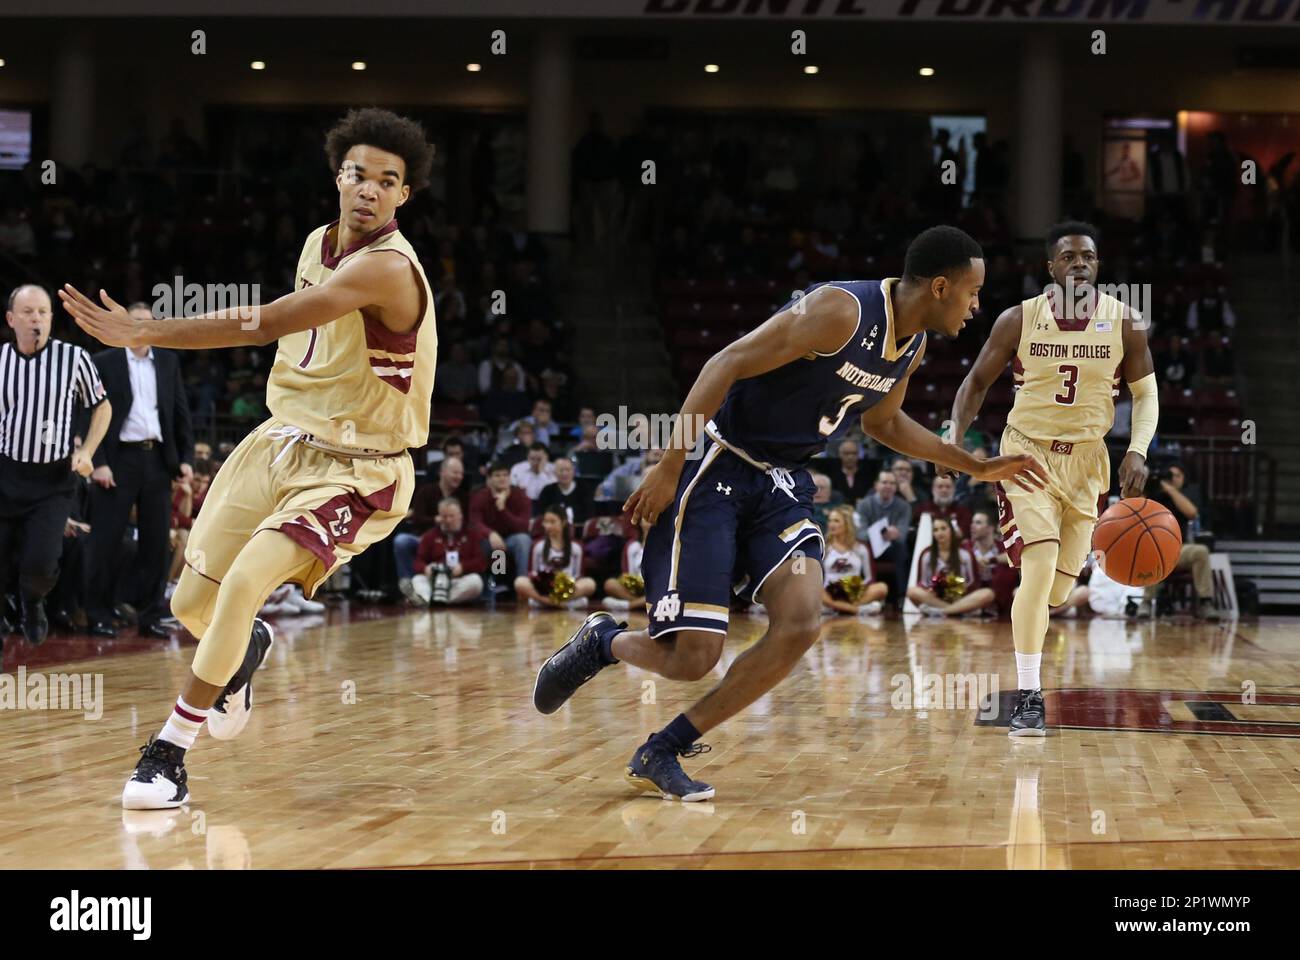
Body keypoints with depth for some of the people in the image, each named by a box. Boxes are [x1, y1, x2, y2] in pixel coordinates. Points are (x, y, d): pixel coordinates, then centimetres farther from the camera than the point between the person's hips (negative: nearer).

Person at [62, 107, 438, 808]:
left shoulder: (386, 268, -24)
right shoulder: (319, 244, 3)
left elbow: (262, 324, -31)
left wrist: (143, 333, -34)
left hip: (355, 469, -8)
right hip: (283, 439, 8)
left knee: (243, 585, -26)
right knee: (192, 604, 9)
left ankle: (169, 751, -12)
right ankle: (245, 648, 46)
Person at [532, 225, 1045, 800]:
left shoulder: (913, 344, 6)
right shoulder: (840, 311, -22)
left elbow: (882, 422, 25)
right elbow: (727, 365, -23)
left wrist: (976, 467, 22)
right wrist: (669, 468, -25)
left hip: (782, 482, 8)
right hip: (717, 469, -8)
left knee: (801, 625, -15)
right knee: (693, 657, -14)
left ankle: (659, 756, -3)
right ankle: (601, 641, 22)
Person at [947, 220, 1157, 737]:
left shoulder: (1125, 322, -5)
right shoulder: (1019, 320, -8)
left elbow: (1146, 392, 2)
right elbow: (977, 382, 3)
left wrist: (1138, 451, -15)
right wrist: (954, 440, -12)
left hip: (1086, 460, 3)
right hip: (1028, 452, -3)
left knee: (1059, 586, 7)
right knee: (1040, 567, -21)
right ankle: (1028, 698, -16)